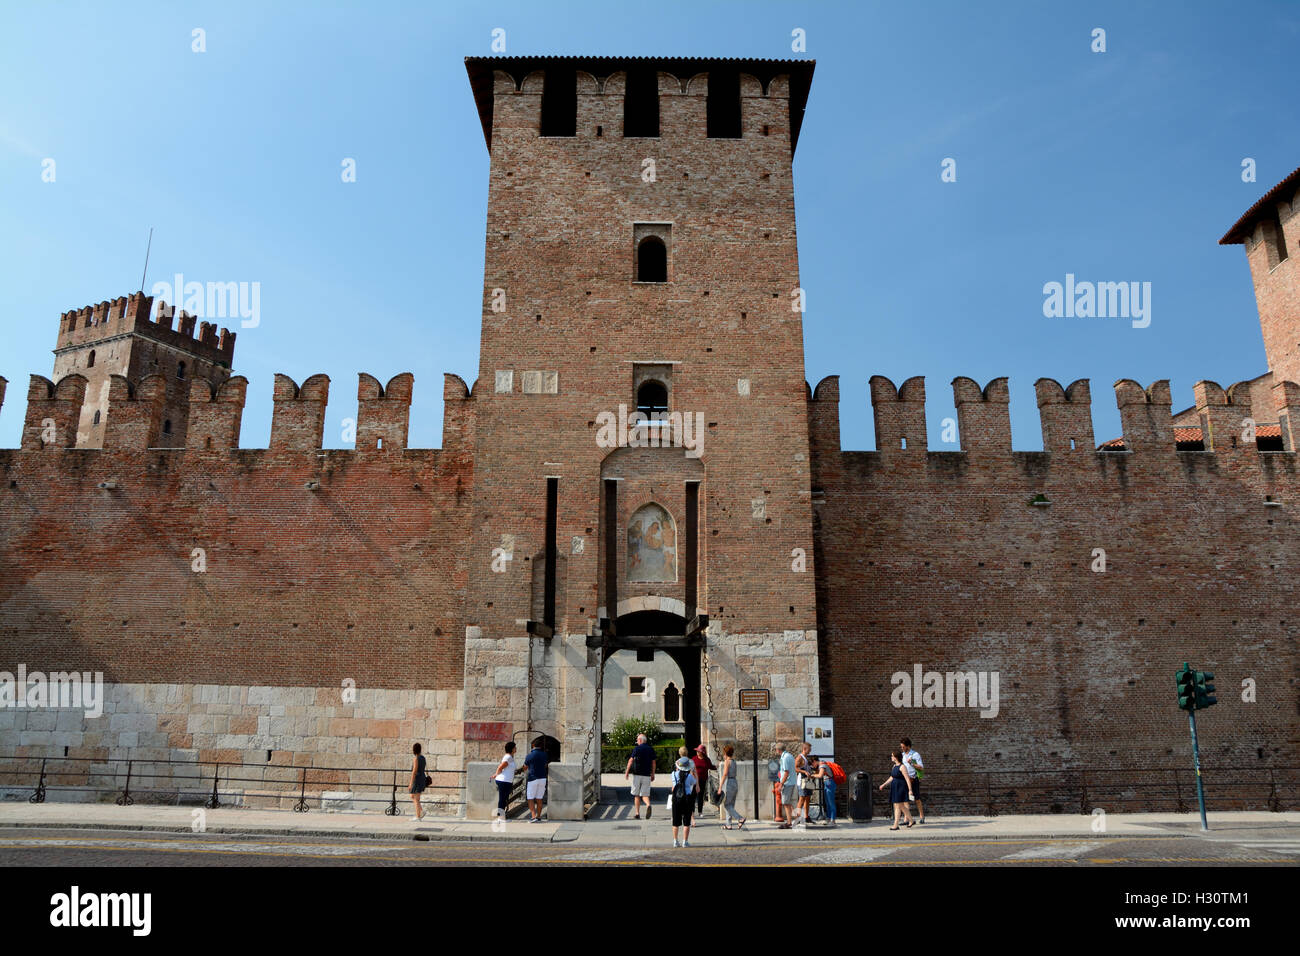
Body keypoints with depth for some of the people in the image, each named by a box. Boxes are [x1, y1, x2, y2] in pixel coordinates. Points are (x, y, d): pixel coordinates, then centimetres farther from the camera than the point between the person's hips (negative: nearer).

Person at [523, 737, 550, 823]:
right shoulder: (544, 754, 3)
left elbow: (525, 766, 8)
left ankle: (534, 816, -12)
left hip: (533, 778, -4)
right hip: (542, 778, 4)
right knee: (539, 799, 11)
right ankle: (538, 817, 10)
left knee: (530, 799, 1)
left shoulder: (529, 755, -8)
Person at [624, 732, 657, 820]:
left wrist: (627, 772, 1)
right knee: (645, 794, 7)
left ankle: (637, 813, 7)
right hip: (647, 775, 3)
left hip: (637, 774, -3)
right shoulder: (651, 749, 7)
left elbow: (631, 761, -6)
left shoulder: (636, 749, -4)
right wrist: (653, 774, 16)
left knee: (636, 794, 8)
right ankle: (648, 805, -23)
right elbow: (653, 763, 9)